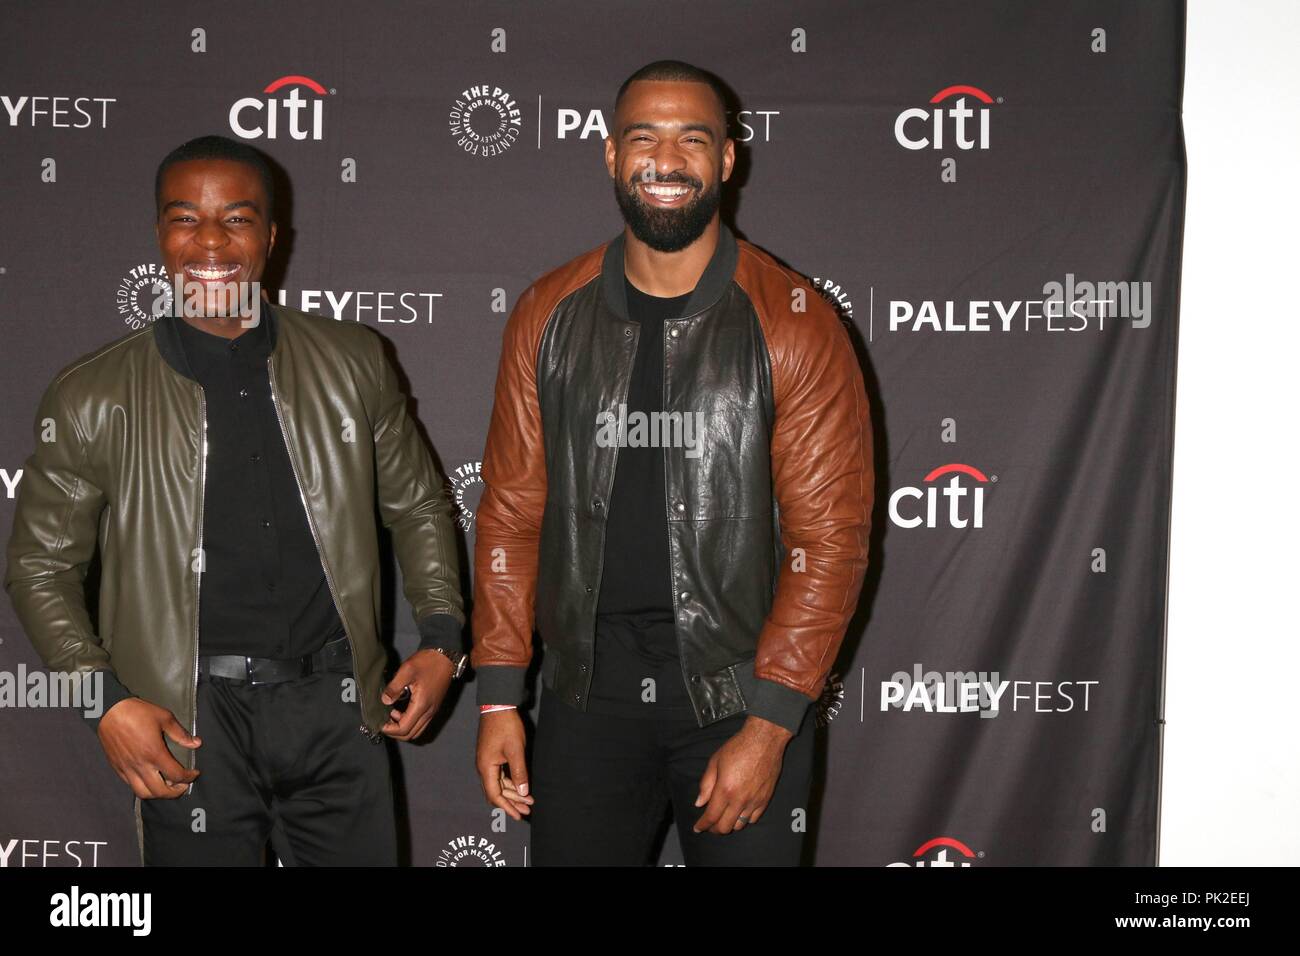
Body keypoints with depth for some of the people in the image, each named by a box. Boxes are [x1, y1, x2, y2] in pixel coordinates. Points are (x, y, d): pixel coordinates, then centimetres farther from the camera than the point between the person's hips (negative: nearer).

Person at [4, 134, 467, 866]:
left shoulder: (352, 363, 4)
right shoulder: (94, 396, -2)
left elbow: (418, 507, 13)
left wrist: (442, 639, 2)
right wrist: (105, 700, -8)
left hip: (336, 704, 2)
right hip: (192, 723, -2)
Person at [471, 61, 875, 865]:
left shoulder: (796, 324, -8)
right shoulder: (550, 314, 2)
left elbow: (830, 537, -9)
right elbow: (512, 512, 4)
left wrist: (768, 729, -13)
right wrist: (499, 697, 1)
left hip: (743, 694, -2)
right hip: (588, 691, 3)